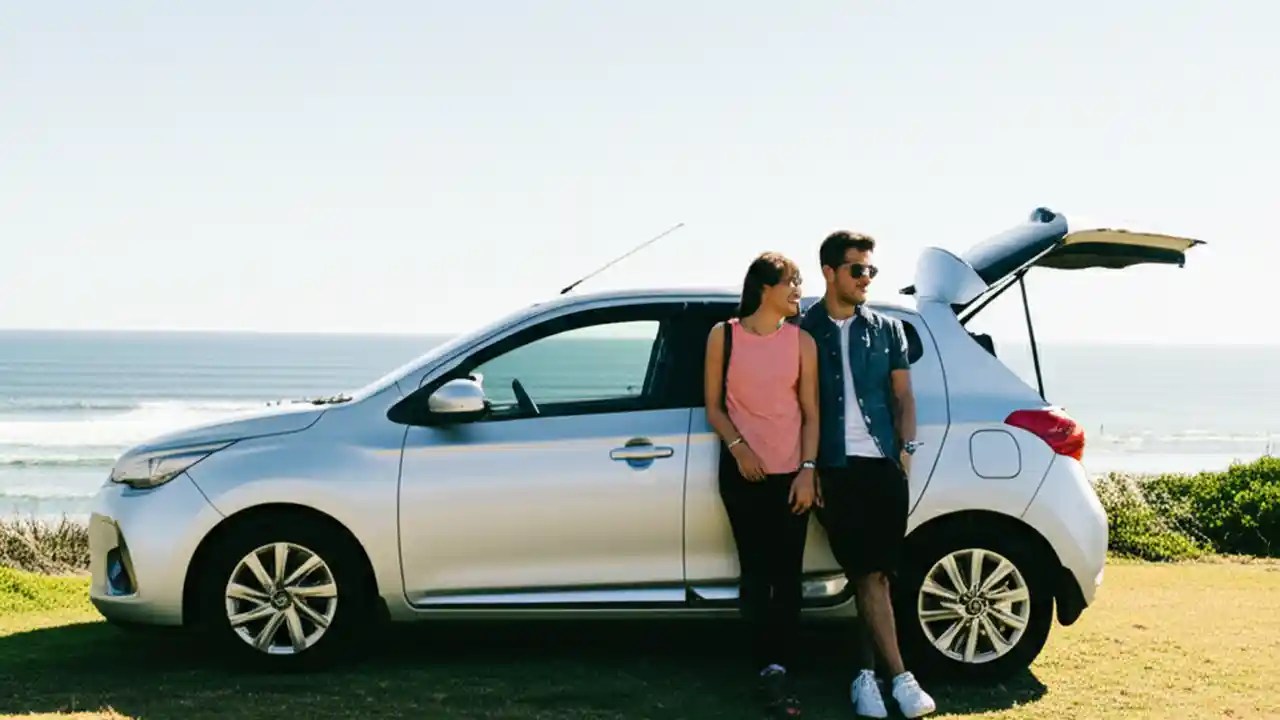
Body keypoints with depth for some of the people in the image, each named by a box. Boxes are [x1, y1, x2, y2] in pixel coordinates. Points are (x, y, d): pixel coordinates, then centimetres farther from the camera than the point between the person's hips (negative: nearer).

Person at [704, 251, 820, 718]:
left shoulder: (801, 341, 3)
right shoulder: (724, 335, 1)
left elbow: (810, 412, 3)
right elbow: (713, 406, 5)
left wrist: (808, 469, -7)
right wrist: (738, 447, -10)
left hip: (791, 474, 1)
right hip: (743, 472, -1)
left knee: (787, 575, 1)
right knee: (756, 571, 1)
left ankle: (776, 673, 4)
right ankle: (770, 671, 3)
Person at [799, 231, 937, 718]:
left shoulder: (888, 329, 13)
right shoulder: (804, 332, 5)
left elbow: (903, 397, 14)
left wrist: (906, 451, 2)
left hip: (883, 463, 2)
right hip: (835, 468, -2)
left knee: (875, 575, 1)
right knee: (868, 575, -6)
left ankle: (866, 675, 9)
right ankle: (901, 678, -5)